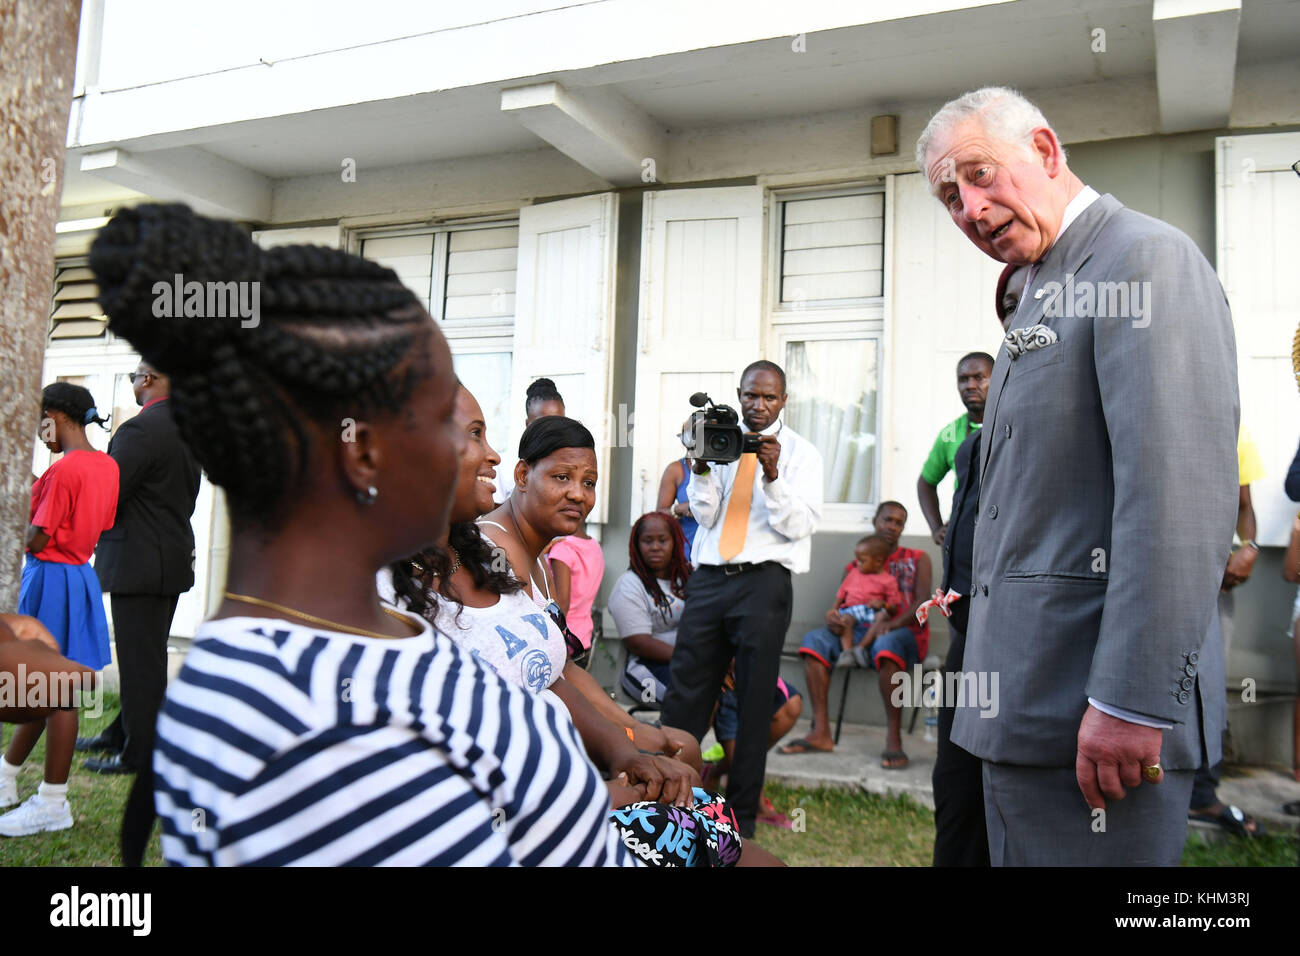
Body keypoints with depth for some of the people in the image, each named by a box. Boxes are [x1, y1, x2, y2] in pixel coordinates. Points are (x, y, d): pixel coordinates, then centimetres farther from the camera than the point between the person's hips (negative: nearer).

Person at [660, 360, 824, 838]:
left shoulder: (800, 453, 6)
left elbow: (801, 525, -5)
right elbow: (705, 514, 7)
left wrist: (772, 475, -19)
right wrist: (701, 467, -10)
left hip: (763, 581, -3)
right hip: (709, 578, 3)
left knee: (754, 700, 3)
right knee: (684, 694, 3)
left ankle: (741, 815, 13)